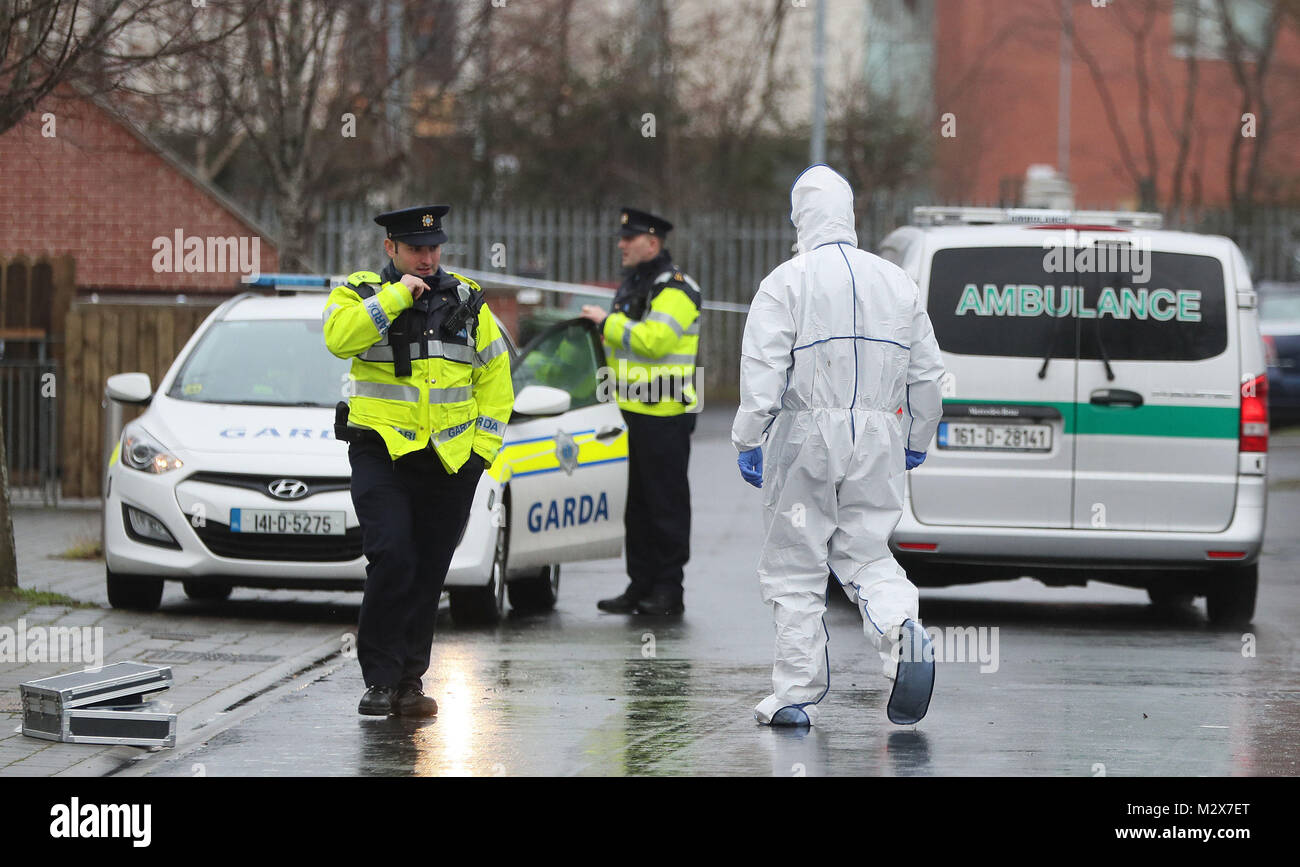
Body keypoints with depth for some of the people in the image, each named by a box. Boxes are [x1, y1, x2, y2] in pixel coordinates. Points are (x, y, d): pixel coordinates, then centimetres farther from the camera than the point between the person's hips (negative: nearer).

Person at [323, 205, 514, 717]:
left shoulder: (466, 301, 11)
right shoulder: (361, 295, 2)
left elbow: (494, 375, 15)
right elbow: (339, 337, -20)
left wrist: (484, 443, 6)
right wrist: (396, 297, -18)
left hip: (450, 462, 4)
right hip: (381, 452, -3)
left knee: (427, 576, 7)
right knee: (391, 561, -18)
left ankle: (409, 682, 15)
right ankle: (380, 678, -9)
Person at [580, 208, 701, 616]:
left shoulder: (674, 291, -14)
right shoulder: (633, 285, 17)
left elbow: (654, 339, -28)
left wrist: (608, 322, -17)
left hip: (665, 418, -10)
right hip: (632, 413, 10)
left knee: (666, 503, -4)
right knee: (638, 505, 11)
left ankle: (668, 591, -1)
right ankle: (640, 586, 16)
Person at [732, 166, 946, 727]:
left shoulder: (788, 282, -5)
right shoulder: (896, 282, 10)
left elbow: (763, 369, -13)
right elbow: (927, 373, 13)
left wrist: (747, 441, -10)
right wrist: (917, 441, 24)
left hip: (806, 433, -4)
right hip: (877, 435, 4)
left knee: (795, 568, 4)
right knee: (867, 554, 12)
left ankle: (797, 695, 4)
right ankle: (904, 633, -18)